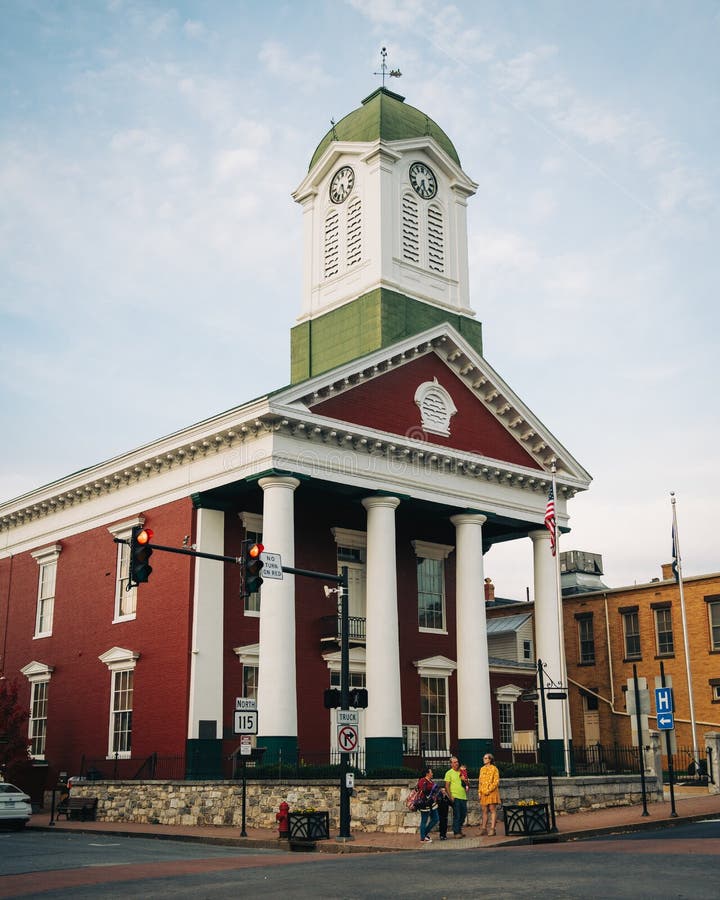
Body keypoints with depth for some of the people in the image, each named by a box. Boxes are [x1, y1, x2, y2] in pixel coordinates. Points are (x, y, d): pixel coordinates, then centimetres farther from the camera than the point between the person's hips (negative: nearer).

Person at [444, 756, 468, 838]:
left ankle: (459, 830, 24)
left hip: (463, 796, 6)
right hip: (455, 797, -6)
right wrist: (450, 796, -14)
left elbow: (466, 784, 22)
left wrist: (465, 780, -1)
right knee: (457, 815, -4)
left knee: (463, 815, 10)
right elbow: (447, 786, -6)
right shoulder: (449, 773, -1)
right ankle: (456, 832, 2)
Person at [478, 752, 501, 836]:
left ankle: (492, 828, -6)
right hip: (483, 793, 6)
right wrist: (479, 792, 9)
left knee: (492, 810, -5)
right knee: (484, 810, 6)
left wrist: (489, 790, -14)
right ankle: (483, 828, 9)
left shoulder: (494, 768, -3)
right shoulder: (482, 769, 15)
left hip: (492, 792, -6)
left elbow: (496, 781, -8)